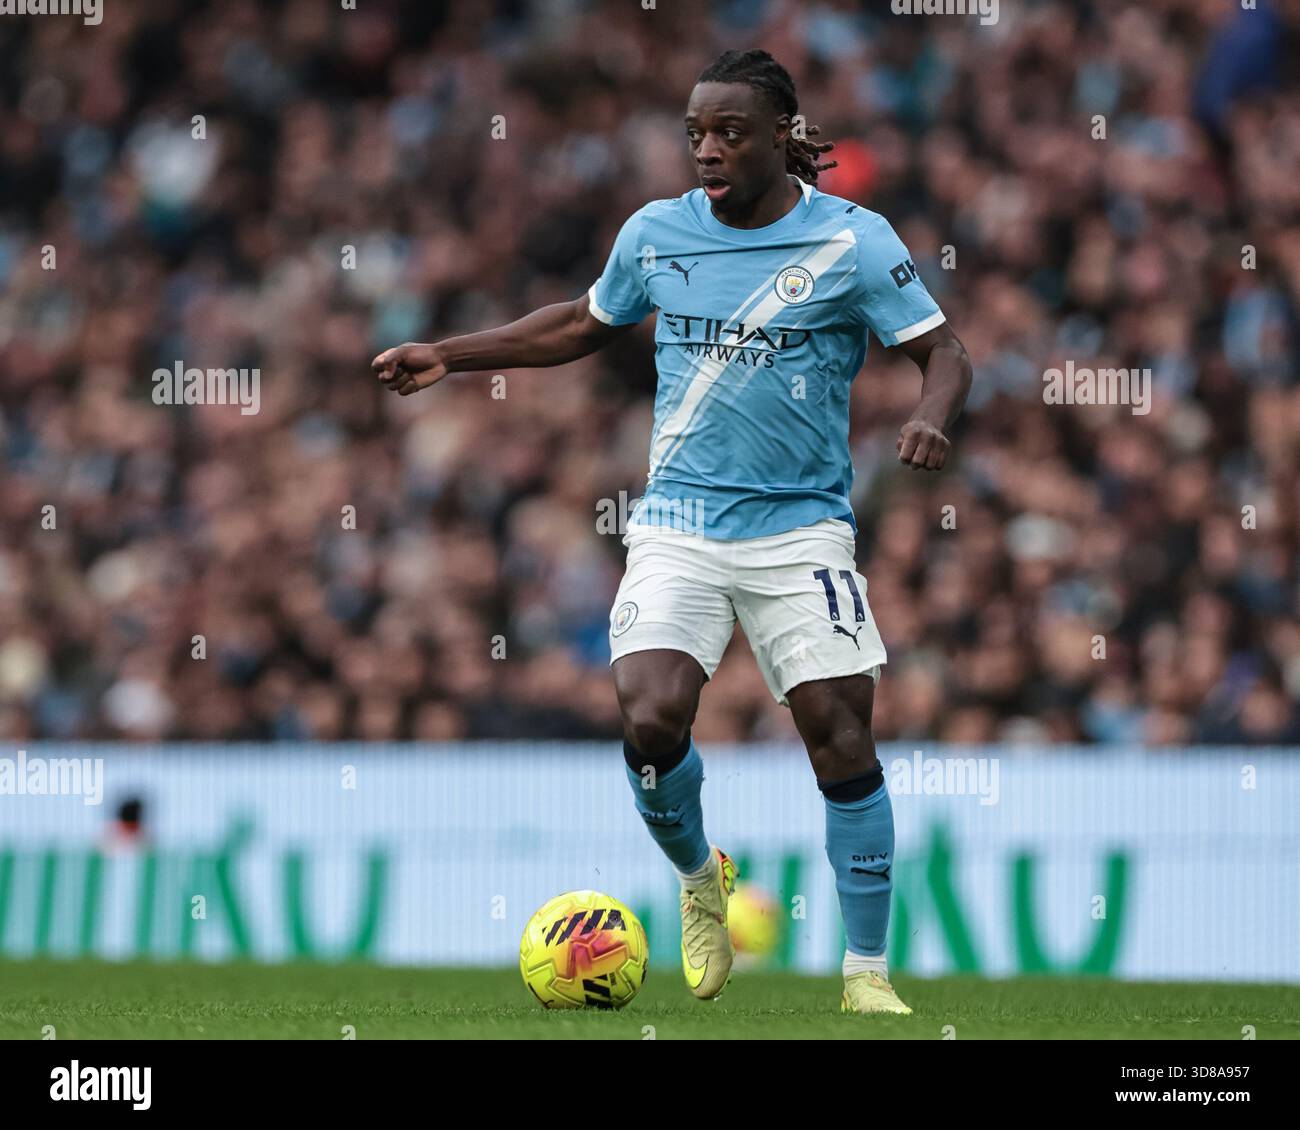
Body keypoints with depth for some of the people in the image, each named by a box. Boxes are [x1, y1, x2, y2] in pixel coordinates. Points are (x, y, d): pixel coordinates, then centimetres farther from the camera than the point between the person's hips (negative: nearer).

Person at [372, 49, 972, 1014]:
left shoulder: (851, 239, -5)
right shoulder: (655, 234, 4)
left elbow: (944, 351, -4)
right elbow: (583, 326, 21)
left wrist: (930, 420, -26)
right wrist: (449, 356, 17)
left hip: (801, 528, -2)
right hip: (677, 526, 2)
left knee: (842, 738, -7)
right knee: (652, 717, -18)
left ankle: (868, 972, 5)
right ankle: (700, 880, 13)